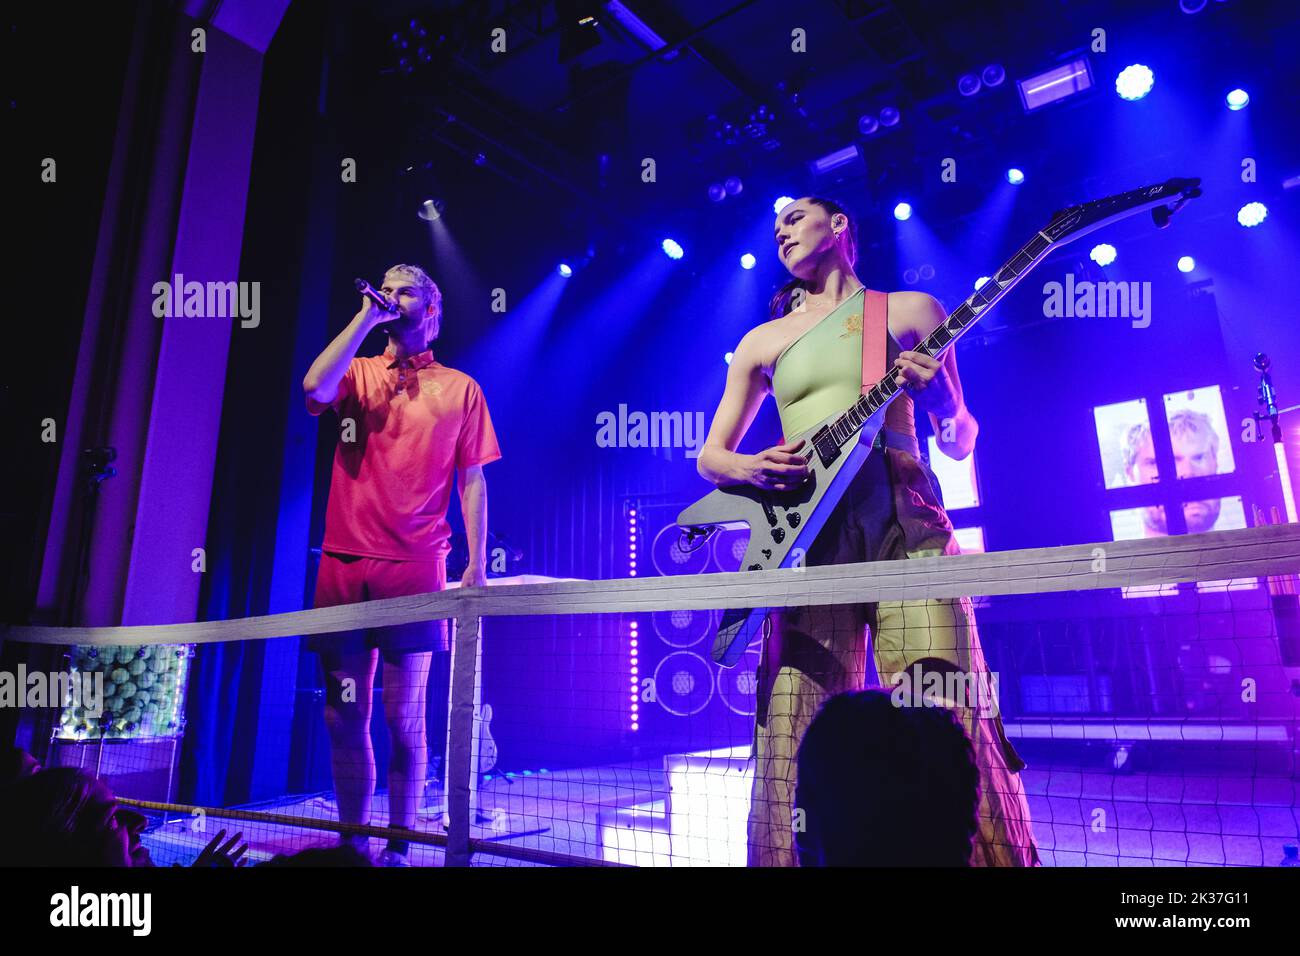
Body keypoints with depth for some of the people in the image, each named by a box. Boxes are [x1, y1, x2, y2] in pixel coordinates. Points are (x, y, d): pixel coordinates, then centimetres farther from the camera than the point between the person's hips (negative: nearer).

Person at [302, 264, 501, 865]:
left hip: (414, 567, -2)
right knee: (343, 715, 8)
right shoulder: (358, 373, 14)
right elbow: (315, 390, -10)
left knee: (403, 719, 1)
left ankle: (397, 848, 16)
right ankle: (352, 841, 24)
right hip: (342, 564, 3)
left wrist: (477, 564, -4)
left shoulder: (460, 388, 9)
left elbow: (472, 481, 5)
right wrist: (366, 317, -2)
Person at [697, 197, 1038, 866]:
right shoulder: (762, 340, 19)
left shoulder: (909, 309, 14)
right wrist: (754, 468, -5)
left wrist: (943, 399, -8)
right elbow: (711, 456, 18)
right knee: (800, 740, -3)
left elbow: (959, 445, 15)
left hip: (903, 523, -1)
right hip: (807, 536, 2)